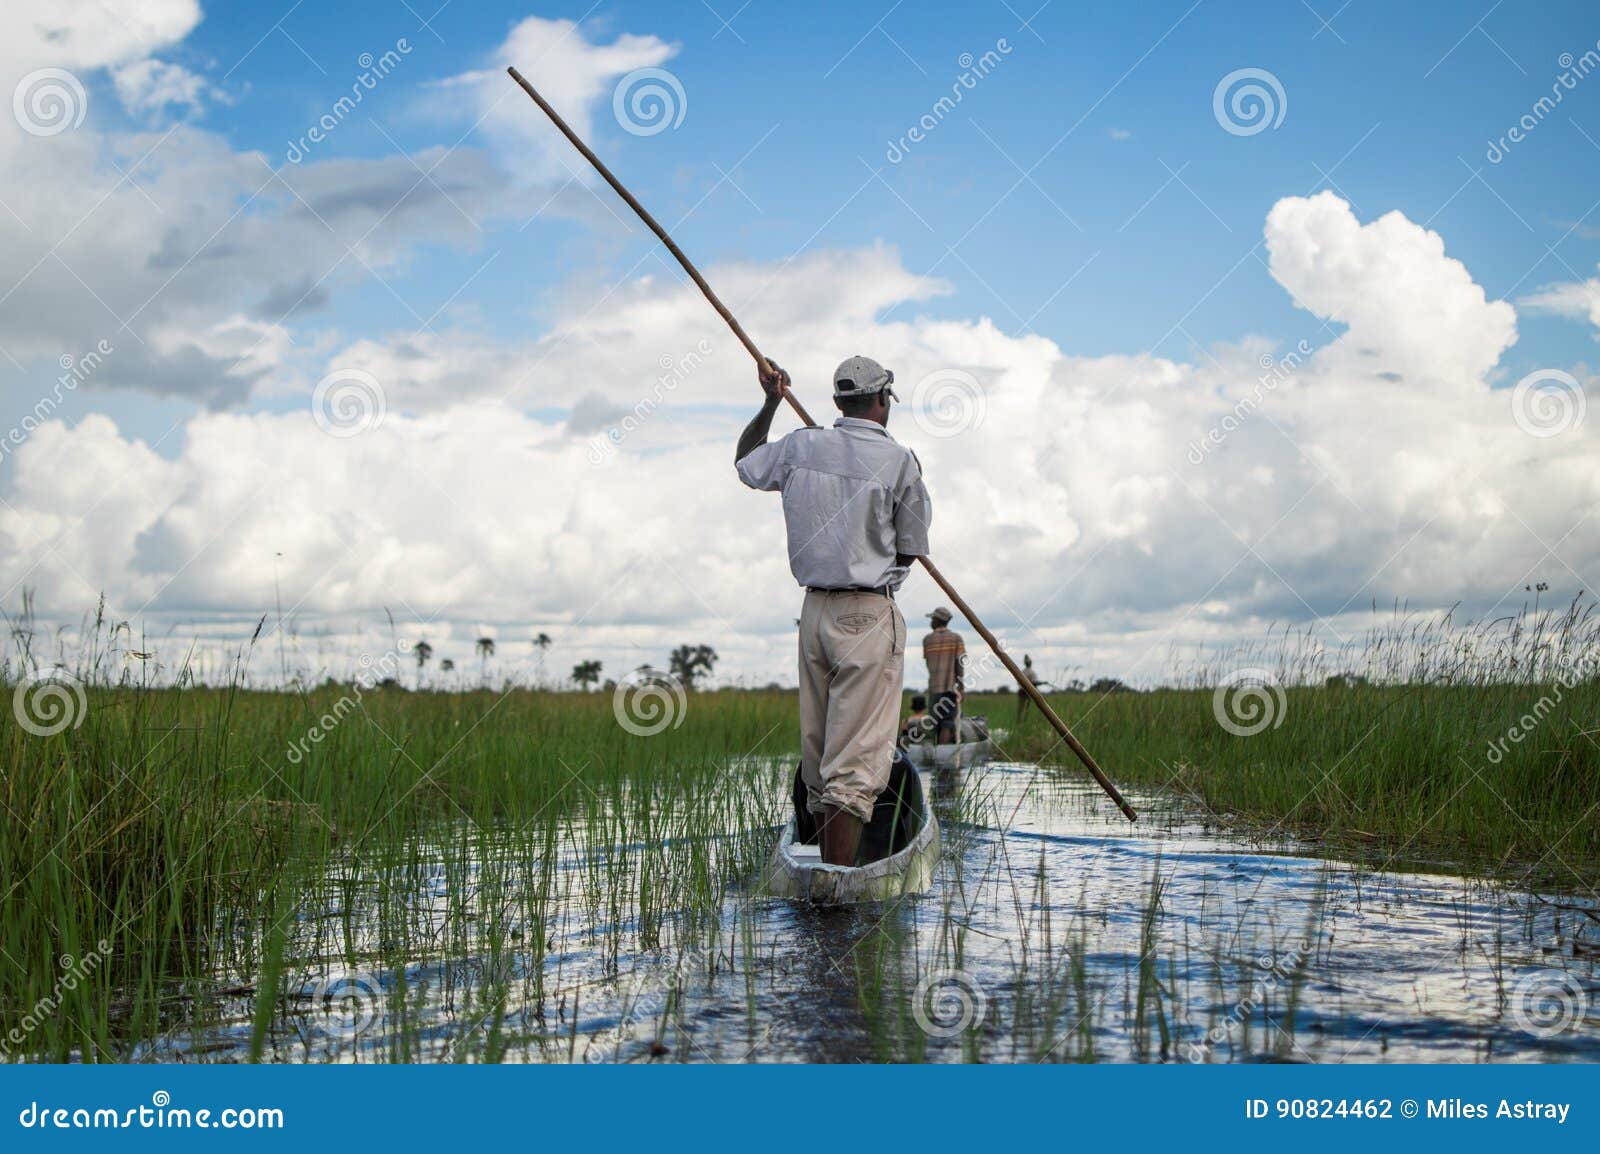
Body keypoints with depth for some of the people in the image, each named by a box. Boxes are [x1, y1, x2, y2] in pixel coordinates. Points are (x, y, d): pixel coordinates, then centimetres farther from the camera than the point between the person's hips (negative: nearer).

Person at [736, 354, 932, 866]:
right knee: (856, 765, -6)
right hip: (869, 616, -6)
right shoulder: (898, 460, -9)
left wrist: (770, 403, 36)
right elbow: (910, 551, -1)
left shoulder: (800, 447, 4)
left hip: (814, 608, 6)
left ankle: (828, 873, 20)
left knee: (818, 751, 13)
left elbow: (746, 461, 25)